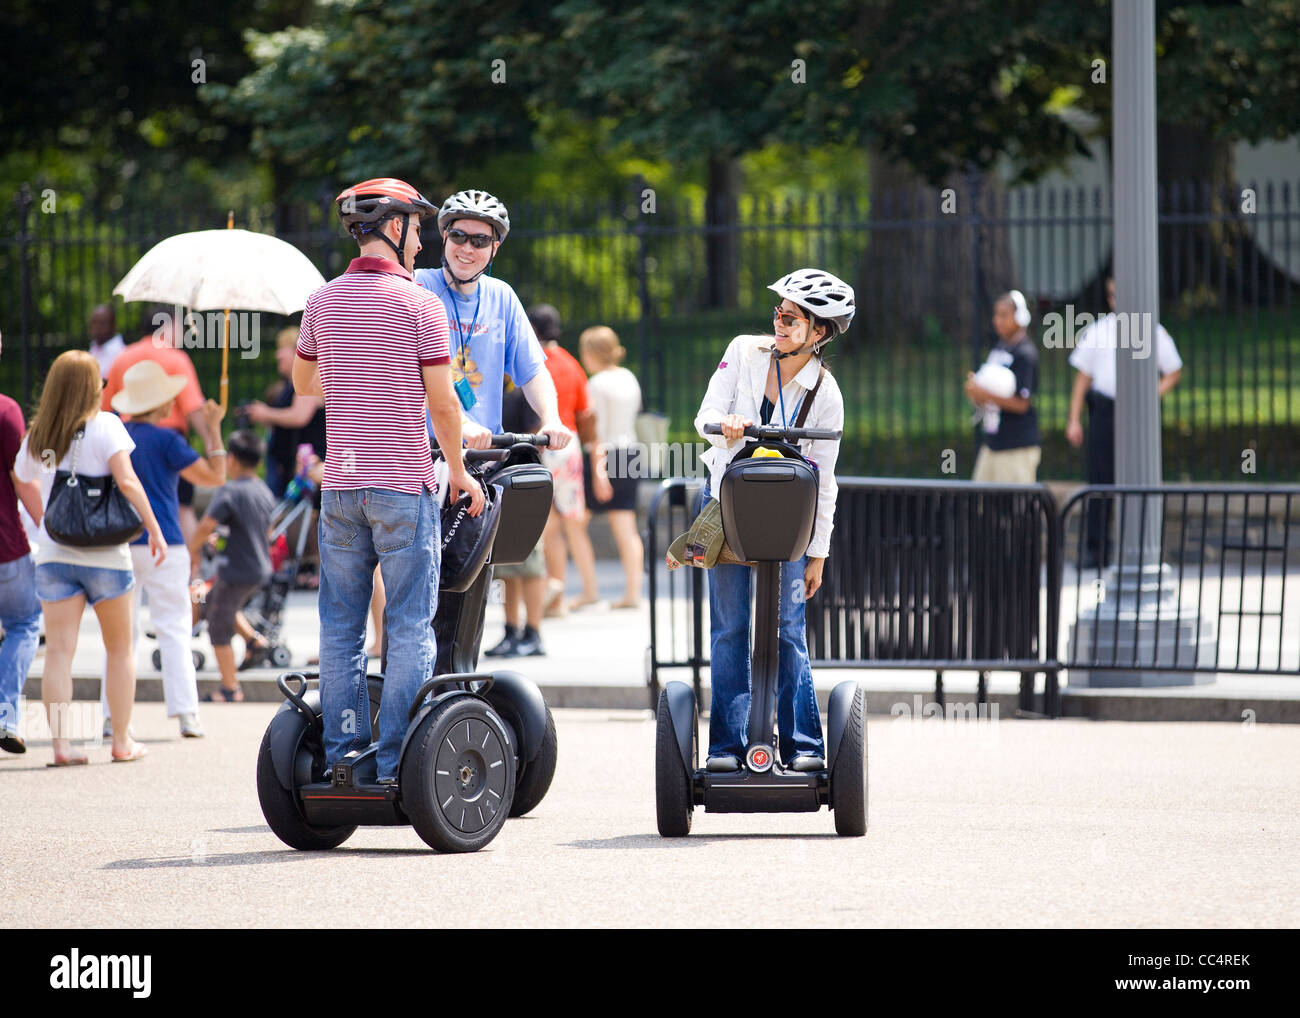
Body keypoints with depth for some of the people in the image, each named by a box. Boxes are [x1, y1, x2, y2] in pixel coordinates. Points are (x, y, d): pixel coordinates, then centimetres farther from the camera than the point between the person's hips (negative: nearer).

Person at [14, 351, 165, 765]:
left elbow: (21, 477, 20)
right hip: (103, 553, -3)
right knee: (120, 648, 11)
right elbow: (127, 481, -15)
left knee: (58, 651, -2)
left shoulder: (37, 437, 6)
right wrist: (154, 529, -12)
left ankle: (61, 744, -9)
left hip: (53, 553, 3)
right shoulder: (103, 425, -7)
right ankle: (122, 741, 13)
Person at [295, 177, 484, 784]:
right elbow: (442, 402, -8)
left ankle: (342, 750, 9)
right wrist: (458, 471, 6)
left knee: (340, 623, 9)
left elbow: (303, 383, 21)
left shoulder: (323, 302, 7)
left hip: (340, 483, 5)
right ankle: (397, 757, -4)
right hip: (404, 483, -5)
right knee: (409, 626, -1)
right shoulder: (418, 304, -7)